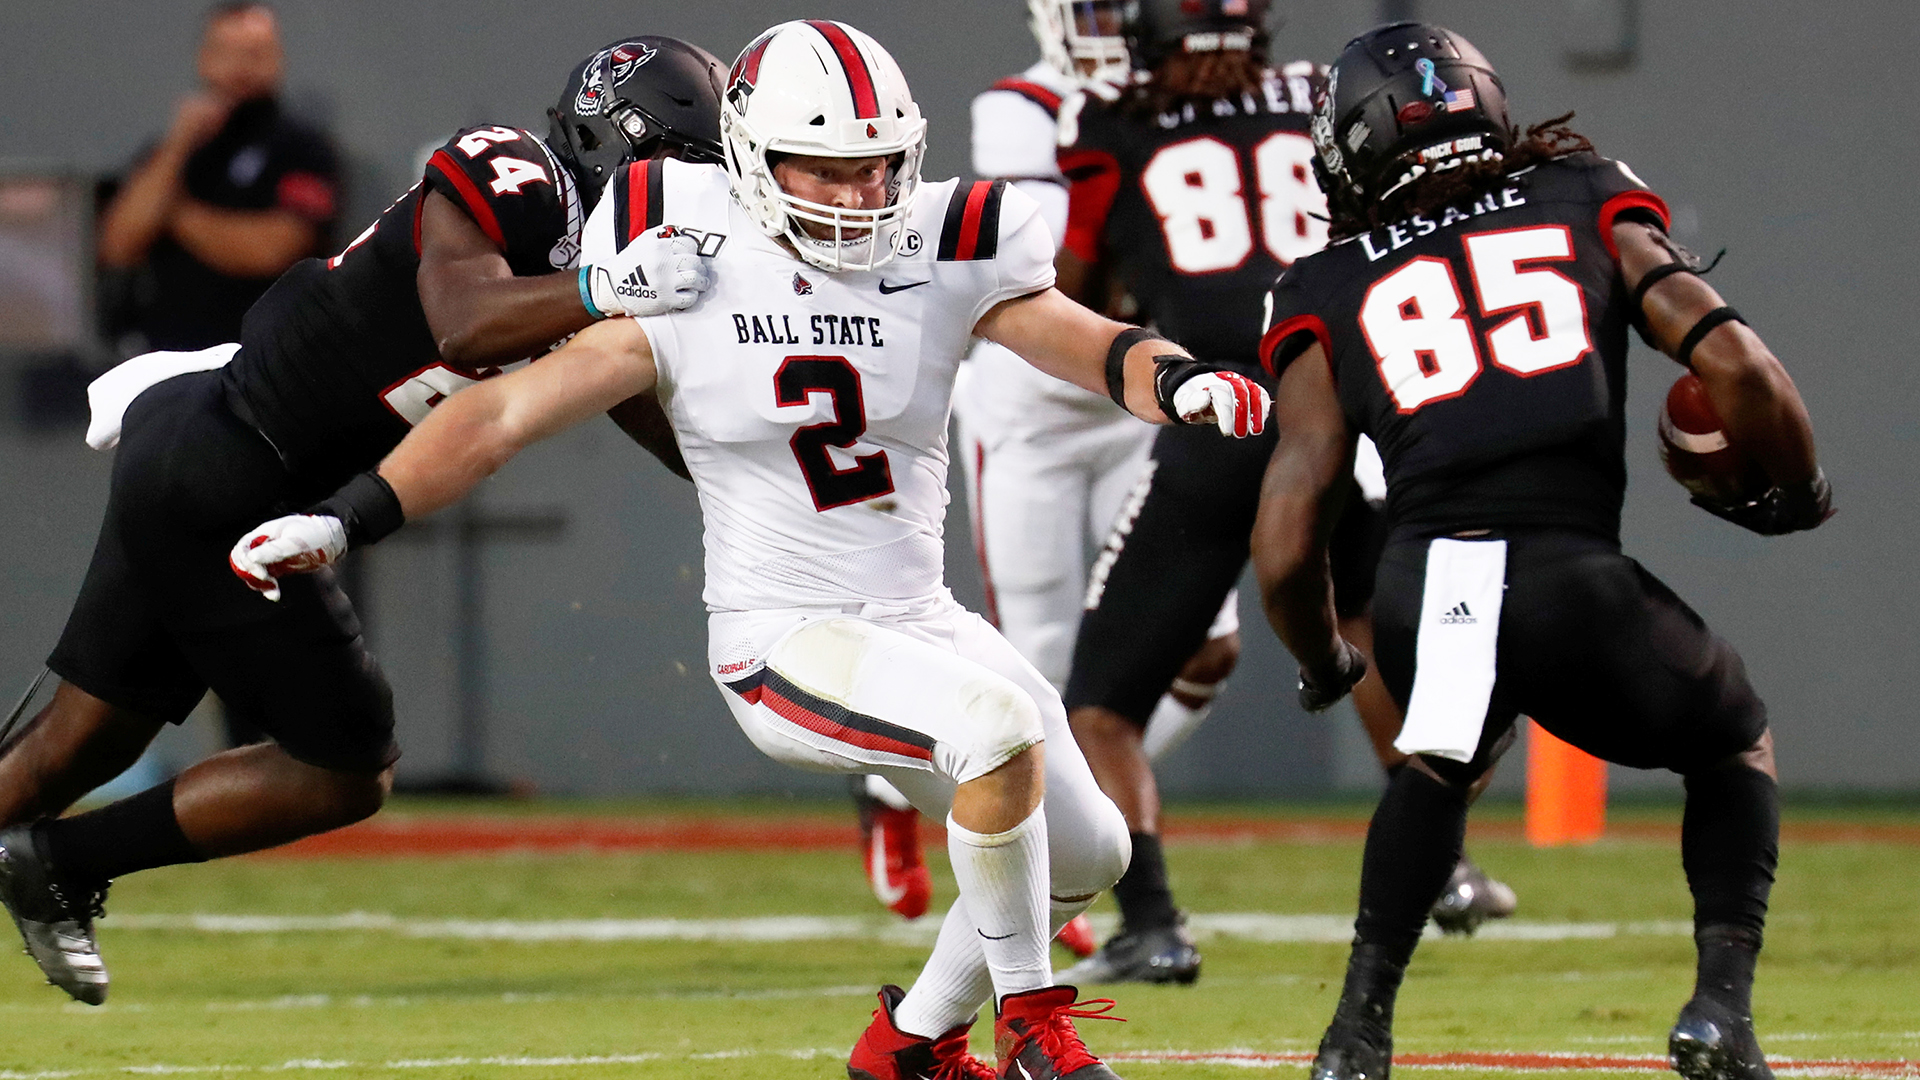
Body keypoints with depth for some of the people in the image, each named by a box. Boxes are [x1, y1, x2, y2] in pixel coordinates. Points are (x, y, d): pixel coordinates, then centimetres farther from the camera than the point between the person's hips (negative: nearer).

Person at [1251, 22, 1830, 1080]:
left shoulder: (1331, 294, 19)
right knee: (1734, 747, 27)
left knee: (1437, 765, 36)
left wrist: (1323, 666, 31)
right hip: (1575, 585, -1)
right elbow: (1732, 365, 6)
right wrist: (1797, 488, 25)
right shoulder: (1585, 204, 19)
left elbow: (1285, 547, 12)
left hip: (1420, 593, 2)